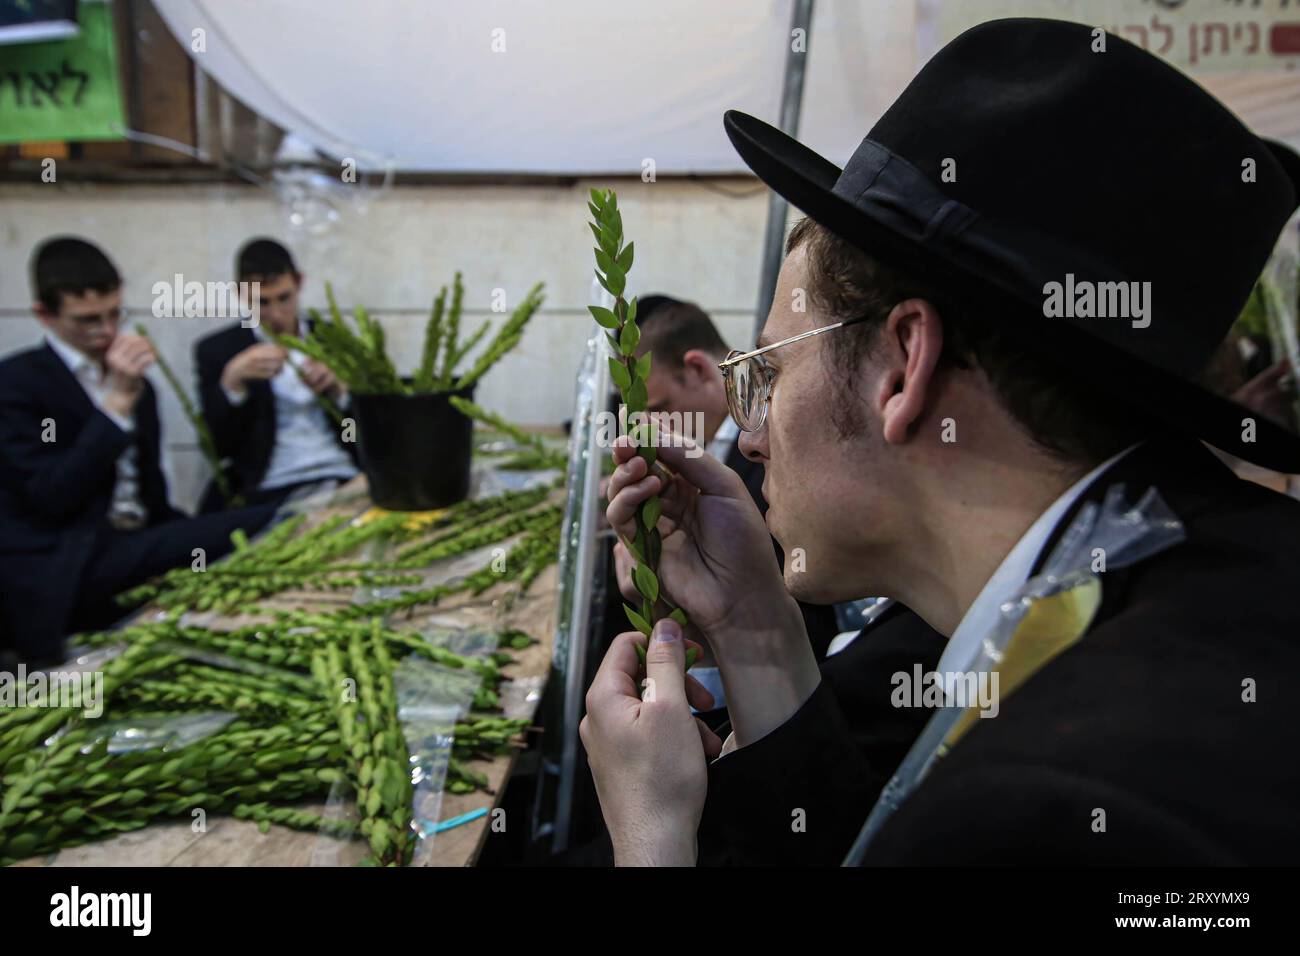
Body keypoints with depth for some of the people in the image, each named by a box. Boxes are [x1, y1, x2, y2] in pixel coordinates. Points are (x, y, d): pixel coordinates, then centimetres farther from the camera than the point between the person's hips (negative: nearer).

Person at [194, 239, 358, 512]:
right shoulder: (217, 349, 6)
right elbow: (217, 447, -1)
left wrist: (337, 389, -8)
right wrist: (232, 381, -15)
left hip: (344, 481, 3)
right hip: (271, 493, -3)